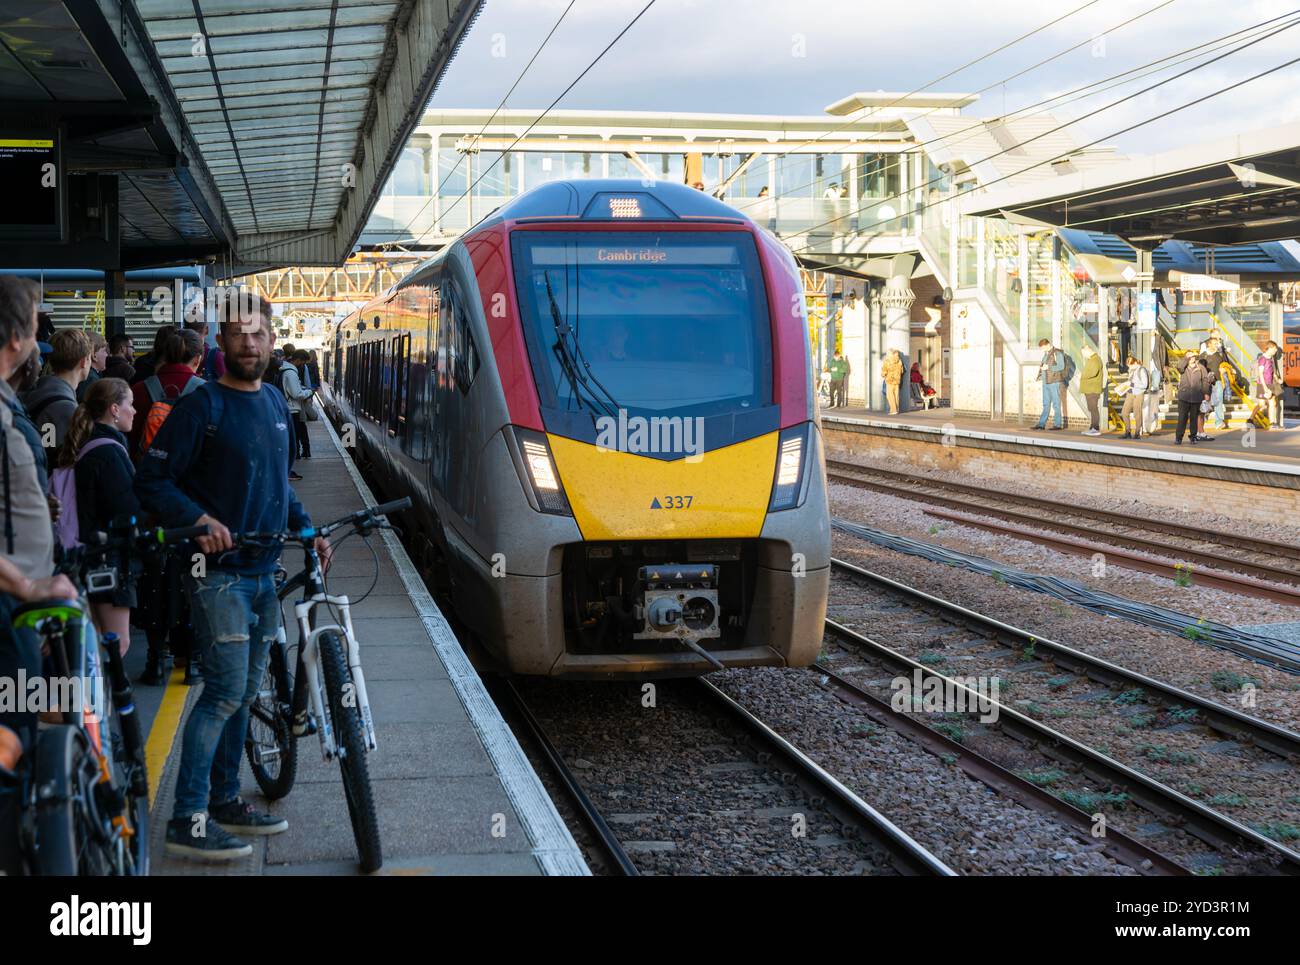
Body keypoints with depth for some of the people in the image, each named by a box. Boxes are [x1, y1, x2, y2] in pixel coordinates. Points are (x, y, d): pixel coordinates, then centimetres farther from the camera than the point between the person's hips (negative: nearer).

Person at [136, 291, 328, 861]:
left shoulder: (274, 403, 13)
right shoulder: (202, 407, -11)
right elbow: (151, 482, -12)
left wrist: (307, 530, 15)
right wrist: (200, 520, -26)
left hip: (263, 572, 8)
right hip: (219, 572, -8)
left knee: (243, 693, 14)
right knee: (225, 691, -12)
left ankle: (225, 801, 25)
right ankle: (187, 821, -7)